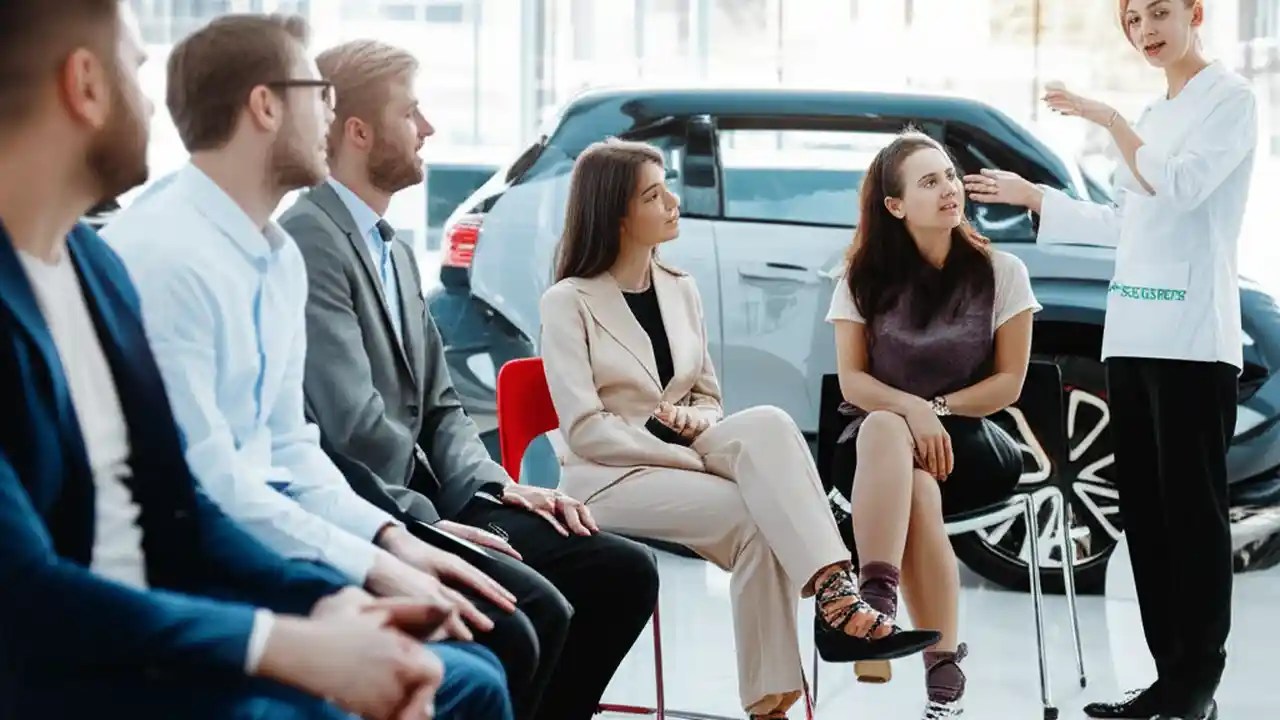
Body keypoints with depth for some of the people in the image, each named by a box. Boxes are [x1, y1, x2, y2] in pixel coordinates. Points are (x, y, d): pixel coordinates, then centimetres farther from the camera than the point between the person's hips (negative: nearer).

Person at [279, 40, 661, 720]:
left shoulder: (397, 254, 19)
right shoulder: (309, 241, -13)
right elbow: (352, 422, -21)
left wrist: (496, 486, 4)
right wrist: (426, 525, -15)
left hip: (420, 501, 10)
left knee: (622, 569, 0)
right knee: (535, 611, -27)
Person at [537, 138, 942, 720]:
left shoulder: (680, 289, 13)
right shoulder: (569, 302, -5)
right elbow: (585, 429, -13)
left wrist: (699, 423, -9)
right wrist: (699, 458, -19)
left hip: (681, 459, 5)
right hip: (611, 478, -5)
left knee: (766, 425, -31)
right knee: (753, 515, -32)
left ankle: (834, 595, -45)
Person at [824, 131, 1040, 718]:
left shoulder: (1000, 273, 3)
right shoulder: (864, 278, 5)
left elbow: (1009, 382, 1)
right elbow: (852, 382, 0)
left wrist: (936, 410, -12)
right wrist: (911, 410, -19)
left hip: (969, 438, 0)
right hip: (875, 448, 0)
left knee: (914, 484, -36)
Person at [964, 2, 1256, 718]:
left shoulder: (1230, 98, -1)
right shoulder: (1154, 115, 21)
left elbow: (1182, 189, -15)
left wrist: (1110, 120, -13)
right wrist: (1029, 195, 27)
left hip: (1193, 339, -8)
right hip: (1132, 336, 8)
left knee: (1192, 510, -7)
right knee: (1146, 511, 4)